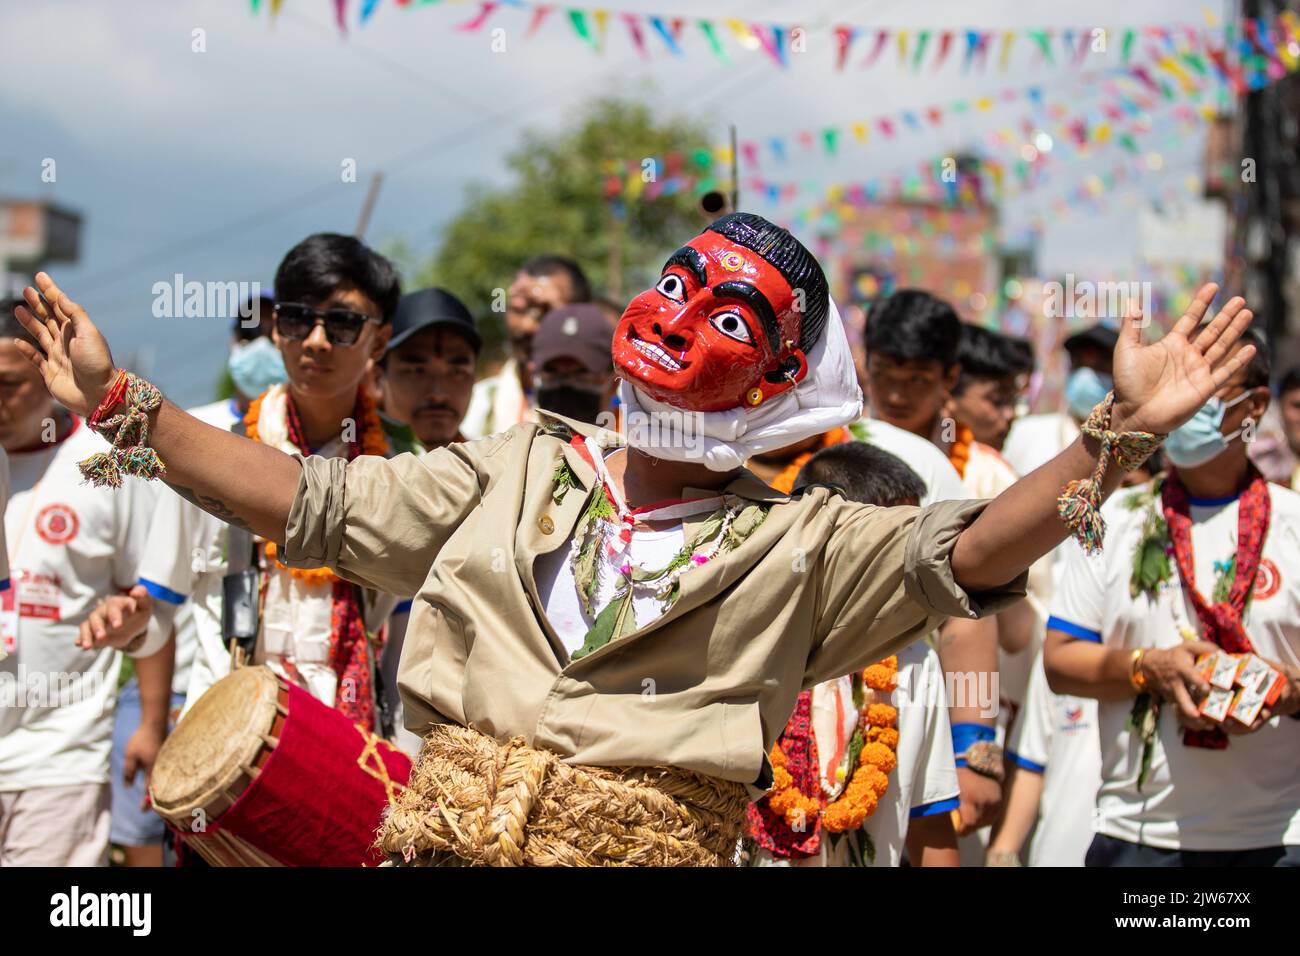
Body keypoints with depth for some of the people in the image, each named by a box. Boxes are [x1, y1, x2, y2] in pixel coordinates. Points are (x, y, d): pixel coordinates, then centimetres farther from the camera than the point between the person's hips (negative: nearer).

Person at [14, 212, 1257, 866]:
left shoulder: (798, 544, 7)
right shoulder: (515, 474, 14)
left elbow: (966, 555, -7)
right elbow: (305, 501, 13)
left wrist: (1118, 436, -20)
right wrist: (121, 403, 8)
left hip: (652, 844, -2)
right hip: (445, 835, 2)